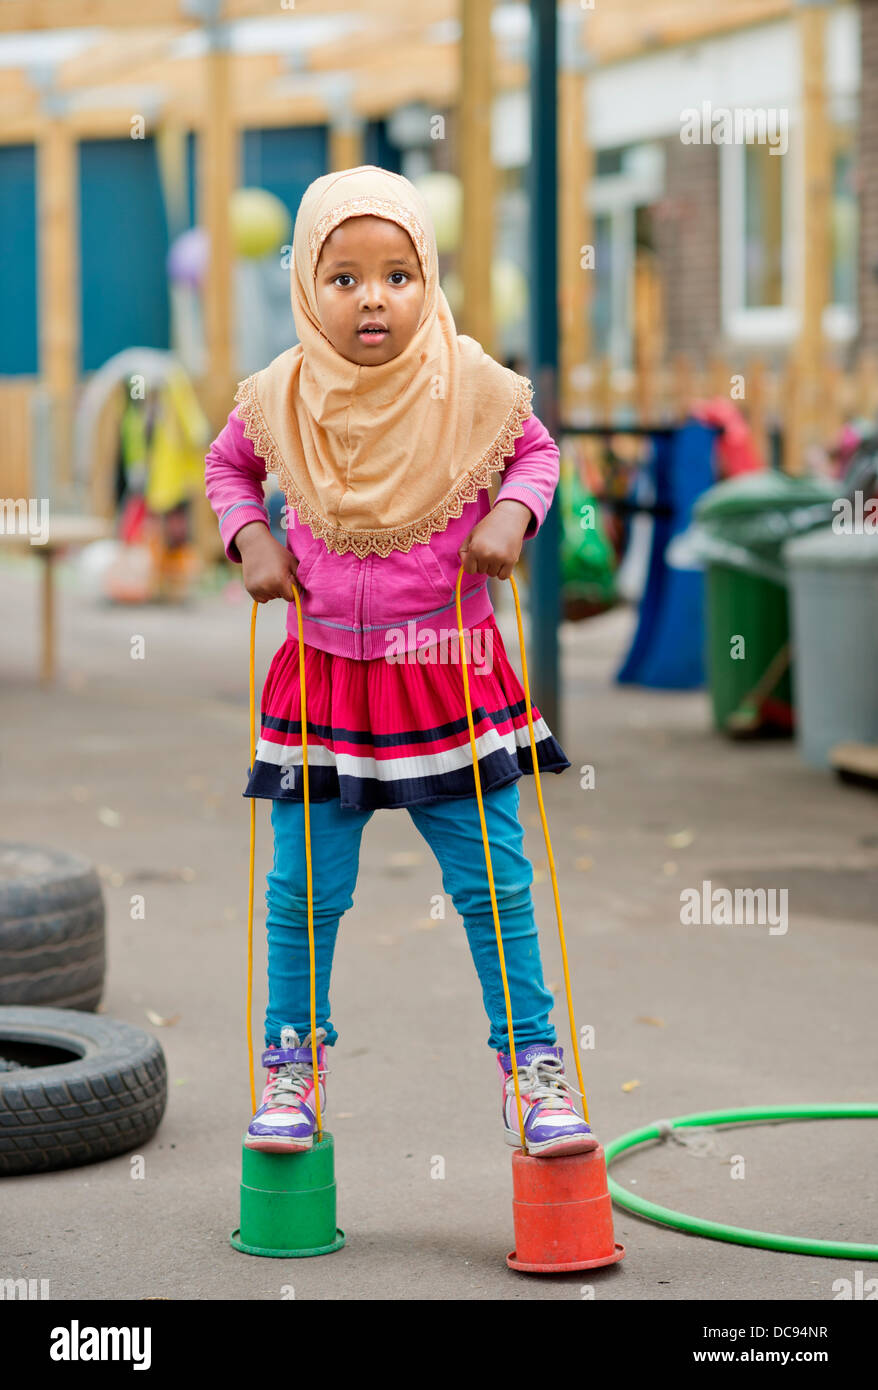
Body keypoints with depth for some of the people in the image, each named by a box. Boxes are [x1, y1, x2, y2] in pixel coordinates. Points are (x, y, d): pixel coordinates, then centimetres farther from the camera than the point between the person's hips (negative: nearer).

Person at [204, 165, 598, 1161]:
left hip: (451, 674, -1)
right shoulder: (280, 400, -7)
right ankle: (291, 1061, 25)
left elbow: (537, 449, 9)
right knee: (304, 887, 7)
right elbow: (227, 467, 14)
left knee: (493, 881, 4)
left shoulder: (472, 388, -10)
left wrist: (511, 515, -10)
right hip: (323, 676, 1)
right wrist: (250, 539, -4)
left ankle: (529, 1058, 19)